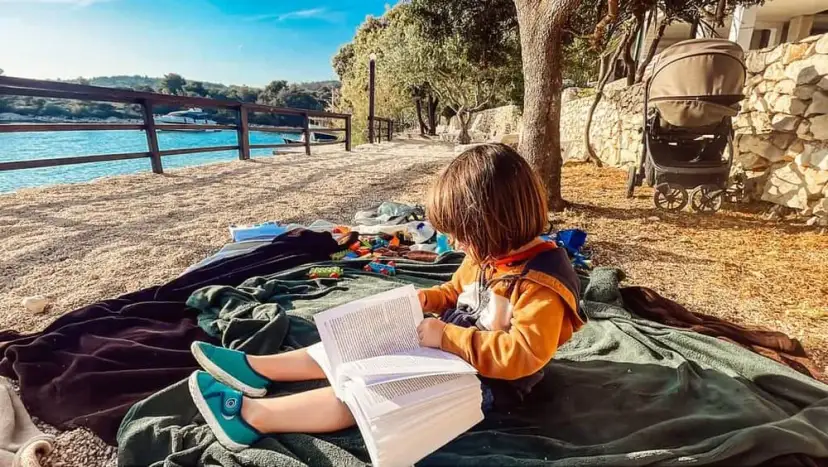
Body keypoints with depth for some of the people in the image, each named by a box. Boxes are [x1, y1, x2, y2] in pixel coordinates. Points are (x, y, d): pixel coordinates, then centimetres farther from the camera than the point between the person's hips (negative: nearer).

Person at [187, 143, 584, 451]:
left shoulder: (541, 283, -26)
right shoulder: (490, 254, 2)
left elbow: (524, 354, -33)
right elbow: (456, 291, 16)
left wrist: (446, 336, -31)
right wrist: (422, 300, -4)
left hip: (484, 384, -8)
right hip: (447, 351, 9)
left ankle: (253, 416, -12)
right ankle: (257, 367, 8)